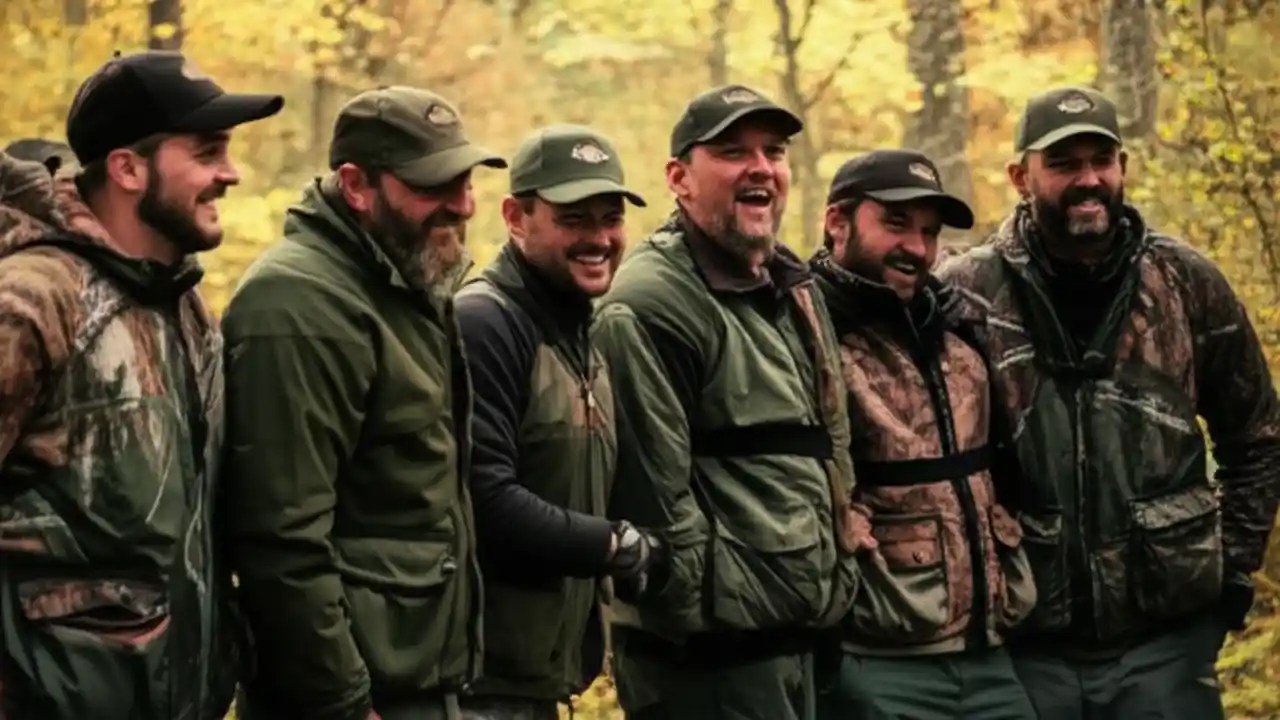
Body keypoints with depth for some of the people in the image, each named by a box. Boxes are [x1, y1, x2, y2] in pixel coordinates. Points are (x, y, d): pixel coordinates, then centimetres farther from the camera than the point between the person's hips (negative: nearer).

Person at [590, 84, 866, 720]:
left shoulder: (792, 288, 17)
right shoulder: (649, 307, -15)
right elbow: (653, 492, -20)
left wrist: (837, 575, 18)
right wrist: (718, 612, -16)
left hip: (797, 637, 9)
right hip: (710, 652, -9)